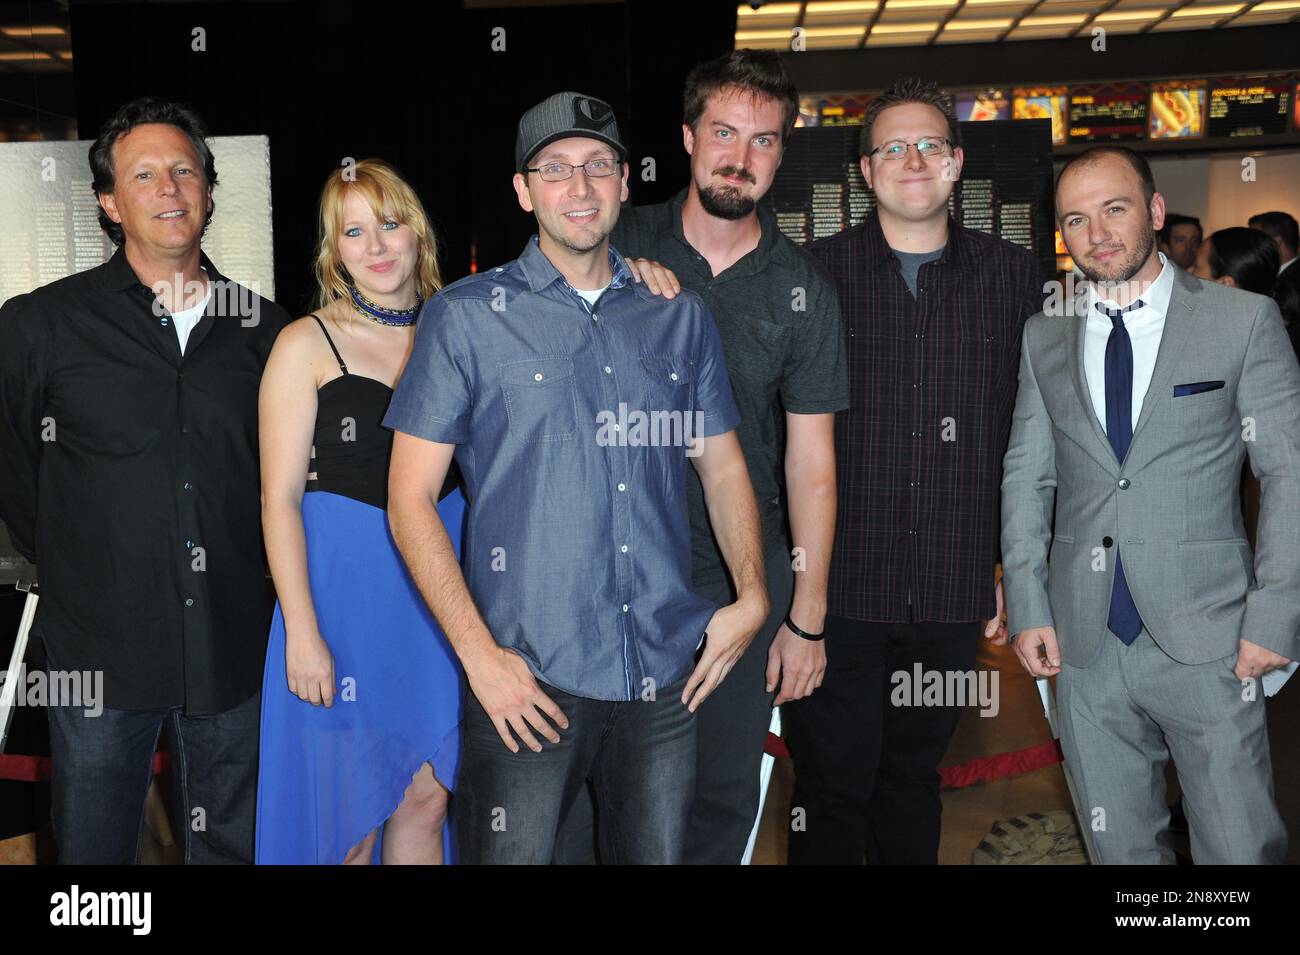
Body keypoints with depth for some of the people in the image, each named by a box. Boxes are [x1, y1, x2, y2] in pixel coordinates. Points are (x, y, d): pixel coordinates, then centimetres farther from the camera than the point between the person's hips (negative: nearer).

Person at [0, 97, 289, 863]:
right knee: (94, 845, 11)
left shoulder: (264, 330, 5)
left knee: (233, 844, 15)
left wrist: (258, 570, 8)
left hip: (233, 648, 2)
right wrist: (67, 565, 4)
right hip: (101, 648, -2)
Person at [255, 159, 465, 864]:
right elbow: (280, 497, -7)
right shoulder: (307, 344, -3)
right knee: (350, 814, 4)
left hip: (439, 588, 4)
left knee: (427, 800, 10)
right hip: (344, 587, -3)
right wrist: (303, 632, -14)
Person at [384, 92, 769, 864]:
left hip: (667, 677, 4)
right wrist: (478, 653, -11)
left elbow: (723, 465, 17)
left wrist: (753, 595, 2)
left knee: (659, 853, 15)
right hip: (526, 681, -3)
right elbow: (410, 496, -3)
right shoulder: (466, 316, -1)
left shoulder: (681, 318, 9)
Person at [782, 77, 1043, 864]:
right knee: (833, 790, 5)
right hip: (837, 587, -1)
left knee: (913, 777, 16)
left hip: (954, 590, 2)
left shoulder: (1015, 277, 5)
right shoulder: (817, 272, 1)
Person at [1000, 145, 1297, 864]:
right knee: (1120, 845, 13)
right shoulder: (1044, 338, 10)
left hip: (1206, 641, -3)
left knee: (1241, 848, 1)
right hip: (1083, 644, 3)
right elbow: (1025, 476, 10)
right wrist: (1027, 608, 2)